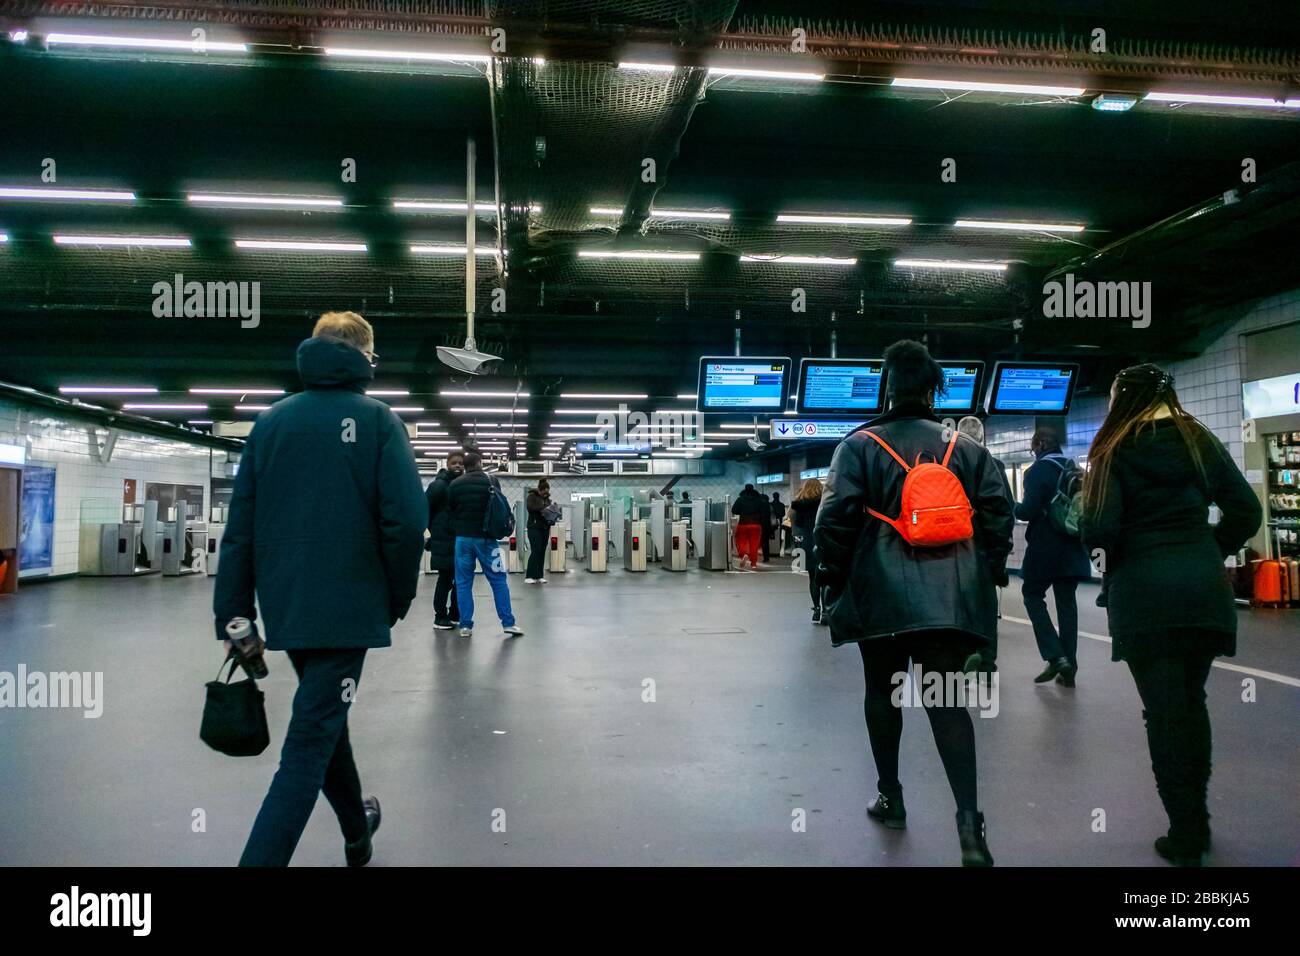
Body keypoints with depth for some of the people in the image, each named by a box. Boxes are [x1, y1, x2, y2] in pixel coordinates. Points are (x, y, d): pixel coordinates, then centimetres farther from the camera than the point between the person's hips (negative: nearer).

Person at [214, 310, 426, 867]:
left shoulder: (271, 420, 6)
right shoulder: (377, 420, -6)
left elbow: (240, 526, 2)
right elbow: (406, 521, -15)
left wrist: (234, 616, 6)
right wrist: (399, 598, -1)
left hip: (283, 608, 6)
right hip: (347, 607, -5)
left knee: (324, 719, 24)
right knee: (309, 747, 1)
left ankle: (358, 832, 44)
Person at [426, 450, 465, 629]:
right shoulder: (439, 485, -9)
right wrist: (435, 530, -2)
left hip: (461, 539, 6)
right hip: (444, 541, -6)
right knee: (445, 579, -1)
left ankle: (456, 615, 22)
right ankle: (440, 617, 10)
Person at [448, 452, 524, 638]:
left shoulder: (455, 484, 1)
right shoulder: (491, 481, -2)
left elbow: (450, 510, 7)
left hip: (463, 537, 1)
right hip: (485, 538, -1)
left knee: (463, 583, 7)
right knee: (498, 580, 4)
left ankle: (465, 625, 5)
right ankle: (508, 623, 3)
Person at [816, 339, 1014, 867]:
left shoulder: (860, 445, -1)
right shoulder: (965, 447, 9)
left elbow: (836, 518, -6)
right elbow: (998, 511, 8)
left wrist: (831, 577, 4)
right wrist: (989, 573, 16)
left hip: (881, 591, -2)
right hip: (951, 594, 2)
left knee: (883, 690, 16)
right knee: (945, 697, 4)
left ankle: (890, 796, 27)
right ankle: (969, 820, -8)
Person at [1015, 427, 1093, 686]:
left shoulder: (1038, 470, -12)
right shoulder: (1076, 470, 9)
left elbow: (1029, 510, -19)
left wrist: (1011, 507, -1)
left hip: (1045, 548, -6)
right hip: (1072, 547, 6)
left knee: (1032, 595, 8)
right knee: (1066, 601, 9)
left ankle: (1055, 657, -4)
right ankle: (1069, 667, 11)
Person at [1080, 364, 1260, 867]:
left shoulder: (1114, 451, -4)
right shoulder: (1200, 441, 8)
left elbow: (1099, 529, -14)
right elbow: (1246, 511, 3)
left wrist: (1105, 552, 7)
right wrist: (1209, 553, 14)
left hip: (1143, 593, -4)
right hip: (1204, 587, 4)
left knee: (1163, 712, 3)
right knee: (1191, 701, 18)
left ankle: (1186, 836, 9)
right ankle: (1197, 820, 28)